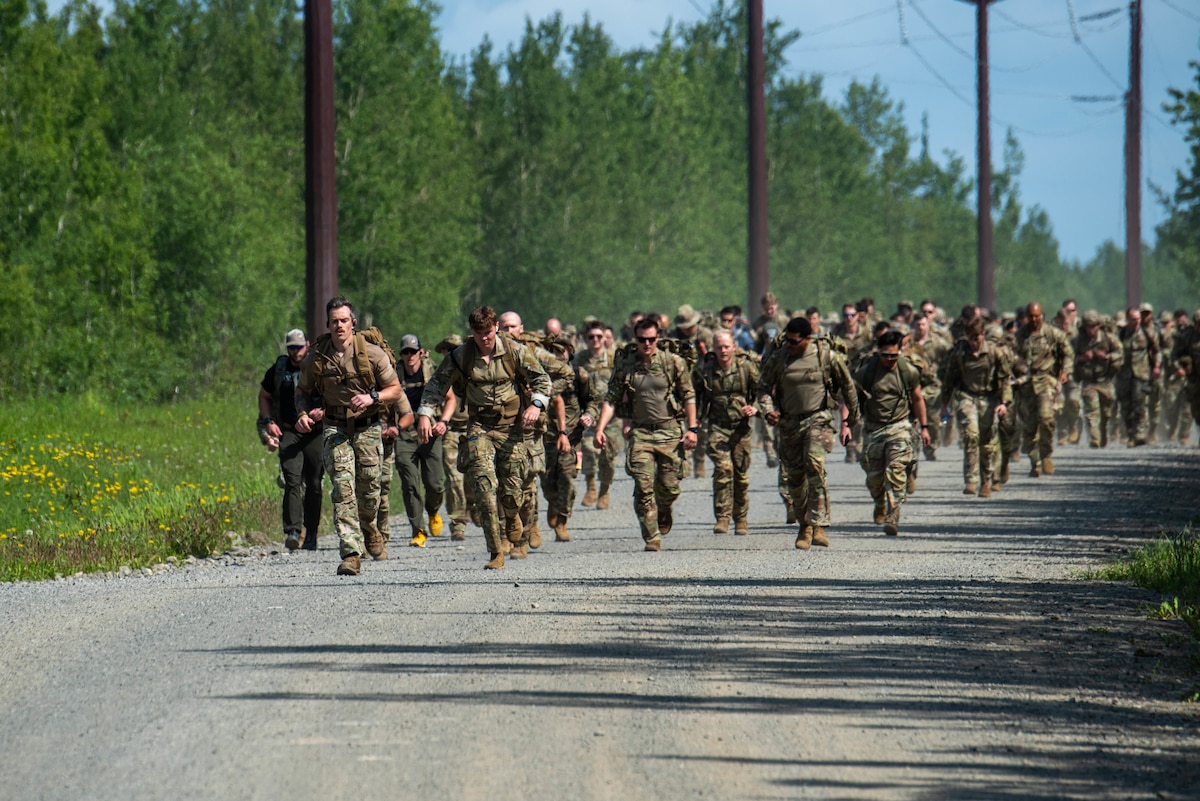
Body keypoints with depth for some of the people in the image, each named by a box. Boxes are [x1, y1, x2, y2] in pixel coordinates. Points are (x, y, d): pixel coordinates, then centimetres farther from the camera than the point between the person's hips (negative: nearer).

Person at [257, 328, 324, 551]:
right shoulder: (278, 370, 8)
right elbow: (264, 396, 21)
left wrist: (323, 411, -12)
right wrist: (268, 421, 7)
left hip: (315, 433, 0)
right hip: (288, 433, 0)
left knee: (313, 485, 4)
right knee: (292, 481, -15)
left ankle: (311, 534, 13)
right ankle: (292, 531, -22)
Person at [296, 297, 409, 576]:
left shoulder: (372, 353, -8)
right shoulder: (316, 357, -3)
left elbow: (395, 389, 1)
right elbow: (302, 390, 12)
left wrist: (372, 397, -18)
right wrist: (303, 413, -8)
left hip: (367, 429, 0)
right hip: (335, 429, 0)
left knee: (369, 488, 5)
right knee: (343, 488, -15)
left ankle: (369, 527, 41)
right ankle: (351, 554, -20)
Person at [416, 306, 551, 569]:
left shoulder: (514, 351, -4)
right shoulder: (460, 356, -2)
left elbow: (541, 379, 2)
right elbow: (437, 385, 8)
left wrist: (536, 404, -17)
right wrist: (424, 414, -5)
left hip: (511, 426, 0)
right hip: (479, 426, 0)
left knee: (512, 492, 0)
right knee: (484, 485, -17)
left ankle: (511, 516, 41)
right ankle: (495, 553, -15)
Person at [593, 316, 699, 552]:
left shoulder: (673, 363, -1)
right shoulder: (624, 367, 2)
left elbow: (688, 397, 4)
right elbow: (611, 400, 4)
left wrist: (692, 428, -2)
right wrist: (600, 429, -7)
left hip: (669, 431, 0)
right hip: (640, 433, 0)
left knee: (669, 487, 5)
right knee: (644, 487, -11)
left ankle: (664, 515, 38)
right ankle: (652, 538, -7)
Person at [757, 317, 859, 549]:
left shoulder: (827, 356, -6)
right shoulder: (778, 358, 0)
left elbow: (847, 387, 6)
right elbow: (764, 386, 10)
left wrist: (850, 419, 13)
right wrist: (768, 410, -8)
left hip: (818, 419, -4)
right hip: (789, 423, 4)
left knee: (815, 465, -24)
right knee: (794, 477, 6)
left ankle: (818, 526, -26)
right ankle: (804, 525, 25)